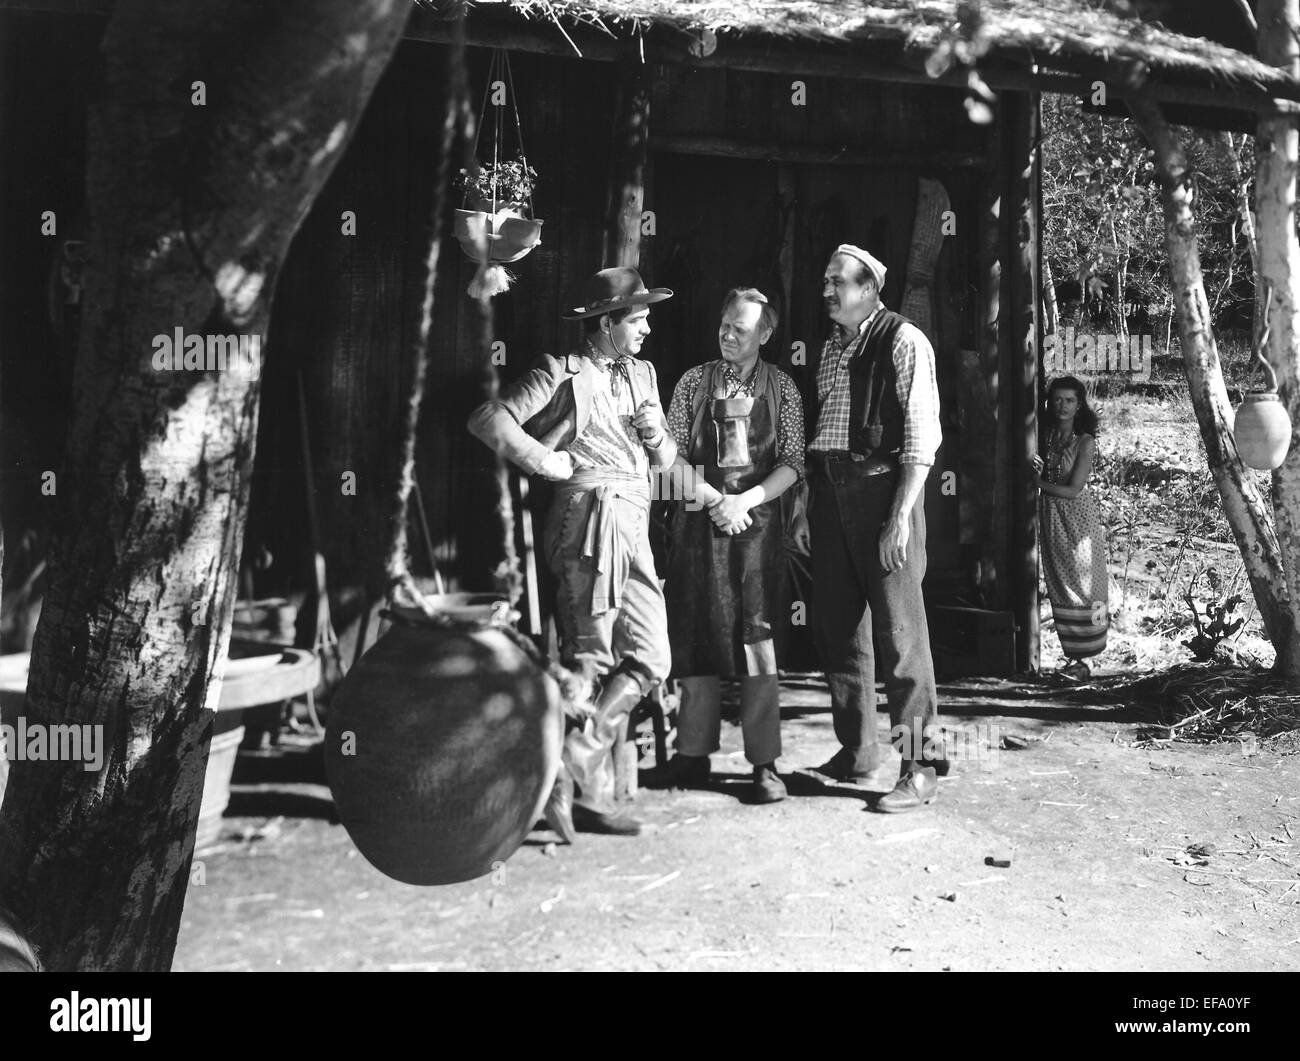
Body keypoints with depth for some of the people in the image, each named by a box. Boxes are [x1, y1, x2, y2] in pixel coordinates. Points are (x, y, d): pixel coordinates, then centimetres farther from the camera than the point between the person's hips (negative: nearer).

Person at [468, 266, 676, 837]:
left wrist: (655, 432, -2)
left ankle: (577, 762, 7)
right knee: (590, 660, -6)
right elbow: (488, 419, -12)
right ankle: (587, 790, 3)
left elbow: (666, 457, 19)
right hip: (590, 516, -8)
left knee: (650, 658, 4)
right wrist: (545, 460, -10)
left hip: (633, 530, 8)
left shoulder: (640, 374, 20)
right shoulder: (563, 374, -3)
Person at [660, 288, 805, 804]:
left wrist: (745, 500, -13)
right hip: (700, 520, 1)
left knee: (759, 640, -6)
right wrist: (712, 499, -10)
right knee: (698, 636, 5)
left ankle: (764, 763, -1)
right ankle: (694, 752, 18)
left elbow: (792, 462, 1)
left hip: (757, 520, -1)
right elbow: (671, 454, 3)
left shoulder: (781, 388, 7)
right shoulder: (694, 382, 7)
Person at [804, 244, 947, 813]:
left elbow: (921, 436, -11)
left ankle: (920, 765, 2)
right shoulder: (827, 349, 17)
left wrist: (901, 517, -17)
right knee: (837, 624, 11)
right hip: (828, 490, 7)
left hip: (881, 486, -7)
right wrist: (805, 505, 8)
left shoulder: (903, 341, -4)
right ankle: (855, 753, 24)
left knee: (899, 626, -6)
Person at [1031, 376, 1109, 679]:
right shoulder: (1046, 437, 6)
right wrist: (1035, 469, -7)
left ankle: (1082, 661, 1)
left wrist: (1039, 482, -7)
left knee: (1080, 586, -2)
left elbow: (1073, 490, -14)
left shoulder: (1085, 442, -10)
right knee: (1060, 589, 5)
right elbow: (1040, 476, 14)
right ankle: (1073, 655, 11)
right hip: (1051, 518, 5)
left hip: (1078, 517, -5)